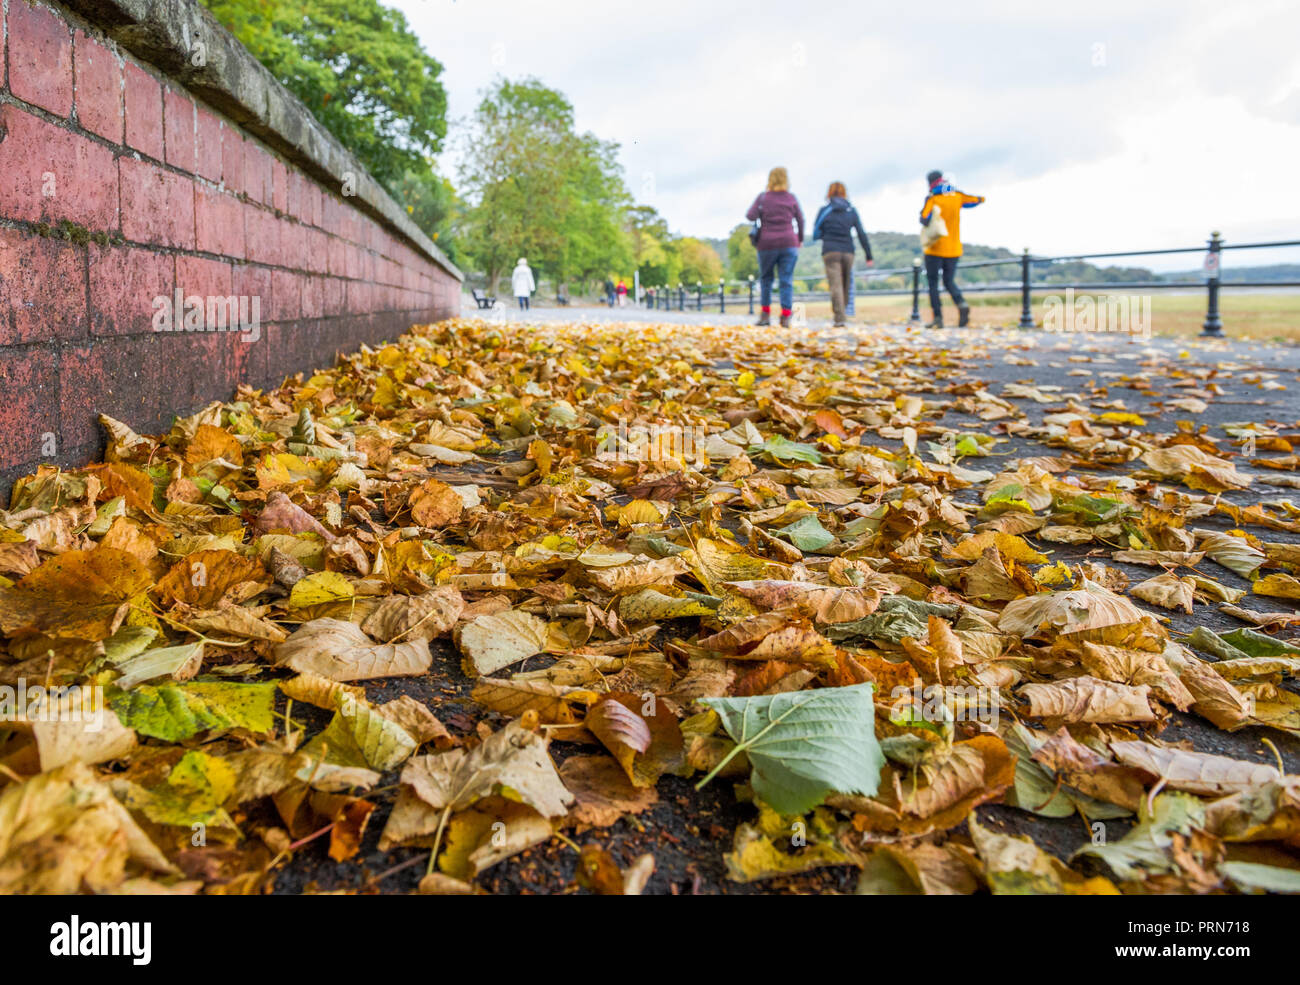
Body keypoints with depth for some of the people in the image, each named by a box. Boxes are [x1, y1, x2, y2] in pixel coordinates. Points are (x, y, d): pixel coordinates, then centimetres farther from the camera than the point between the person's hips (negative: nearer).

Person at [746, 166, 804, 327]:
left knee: (765, 278, 13)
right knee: (787, 280, -1)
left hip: (767, 243, -1)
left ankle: (766, 314, 11)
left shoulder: (763, 197, -2)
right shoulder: (792, 199, 5)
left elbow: (751, 216, -9)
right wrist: (800, 239, 23)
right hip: (789, 243, 1)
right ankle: (785, 316, -9)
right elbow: (800, 220, 10)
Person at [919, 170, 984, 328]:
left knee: (933, 282, 5)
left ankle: (937, 317, -4)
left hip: (935, 249, -4)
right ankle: (962, 304, -14)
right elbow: (979, 199, 15)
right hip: (954, 249, 4)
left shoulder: (932, 199, -10)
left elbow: (924, 220, -22)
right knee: (949, 282, 14)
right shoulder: (957, 196, 4)